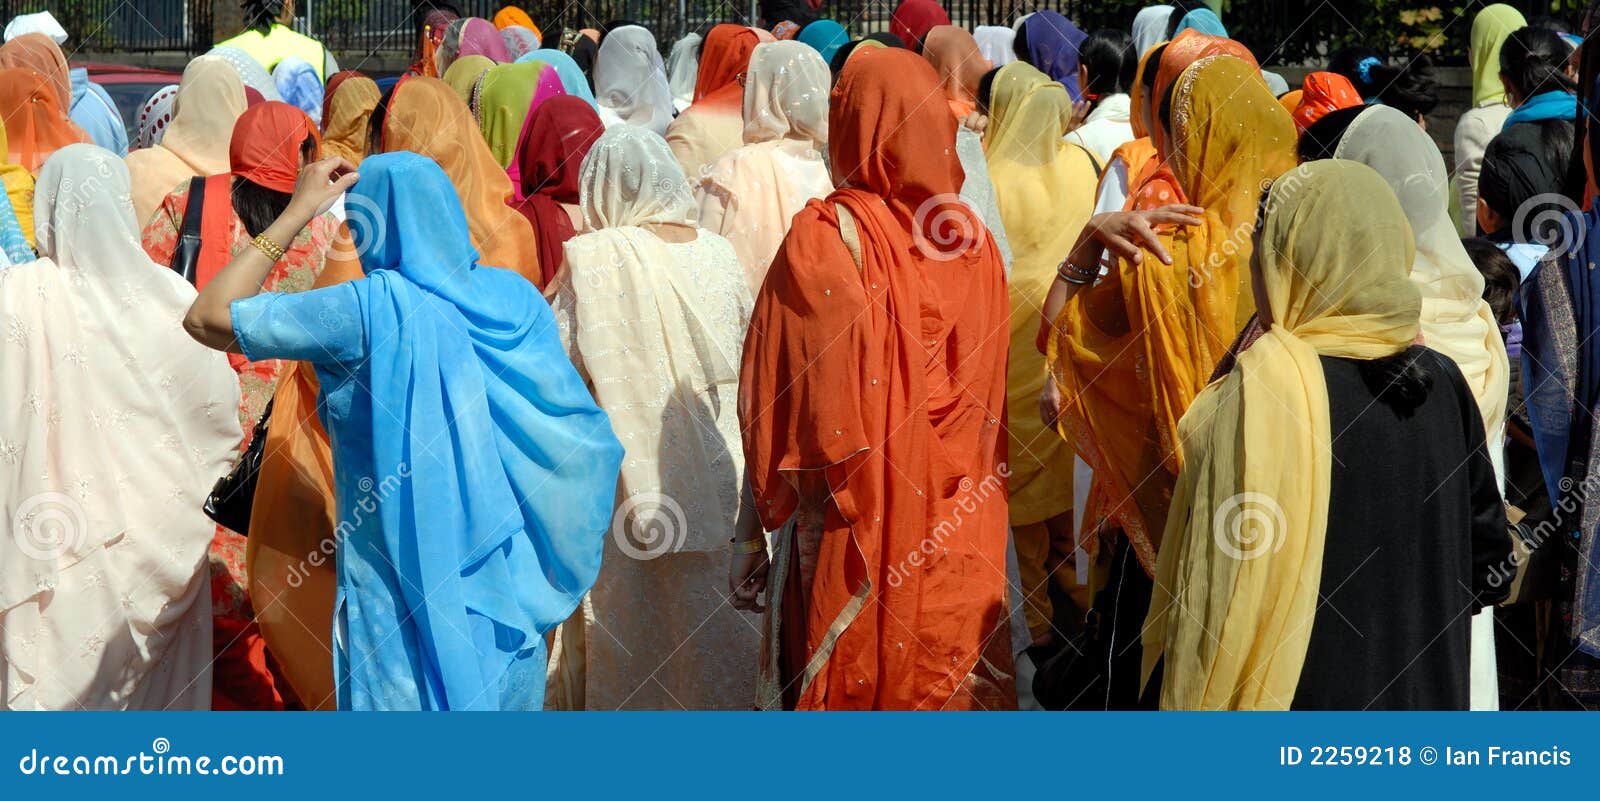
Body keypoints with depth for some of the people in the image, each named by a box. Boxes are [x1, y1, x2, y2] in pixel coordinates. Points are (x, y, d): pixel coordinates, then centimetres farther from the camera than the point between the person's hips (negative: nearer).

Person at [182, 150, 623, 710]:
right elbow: (575, 434, 4)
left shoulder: (372, 310, -14)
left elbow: (206, 320, -12)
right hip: (507, 580, 5)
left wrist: (296, 214, -6)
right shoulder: (513, 297, 0)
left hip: (409, 582, -5)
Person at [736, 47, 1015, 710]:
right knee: (949, 681, 14)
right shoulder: (976, 244, 0)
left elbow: (775, 405, -12)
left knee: (850, 686, 9)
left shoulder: (826, 237, -13)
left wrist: (752, 530, -5)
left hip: (851, 533, -4)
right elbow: (988, 403, 7)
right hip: (960, 533, 4)